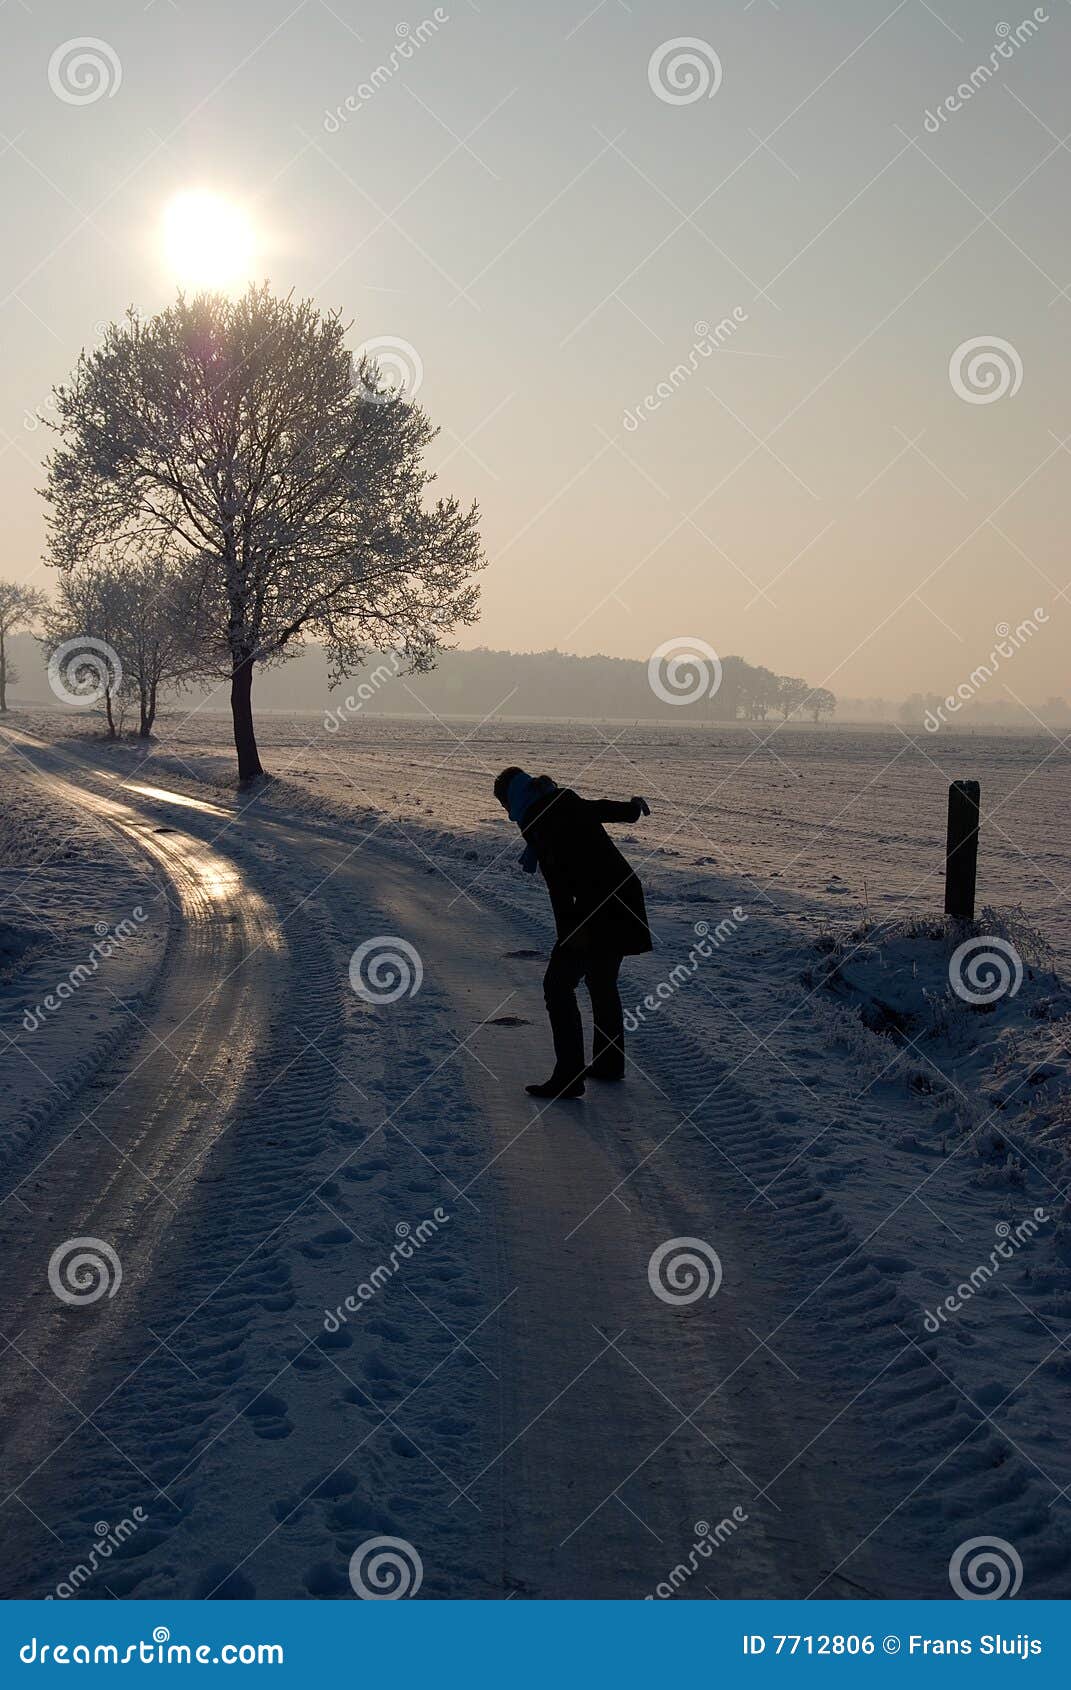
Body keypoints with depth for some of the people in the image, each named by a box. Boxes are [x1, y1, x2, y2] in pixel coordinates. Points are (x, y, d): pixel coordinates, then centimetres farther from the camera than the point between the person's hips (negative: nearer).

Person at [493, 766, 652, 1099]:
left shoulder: (533, 818, -8)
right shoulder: (569, 802, 16)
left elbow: (556, 875, -19)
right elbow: (607, 808, 36)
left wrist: (569, 927, -23)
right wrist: (634, 806, 58)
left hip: (596, 907, -9)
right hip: (625, 898, 9)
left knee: (558, 985, -3)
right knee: (602, 981, 22)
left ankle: (569, 1078, -6)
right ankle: (609, 1063, 33)